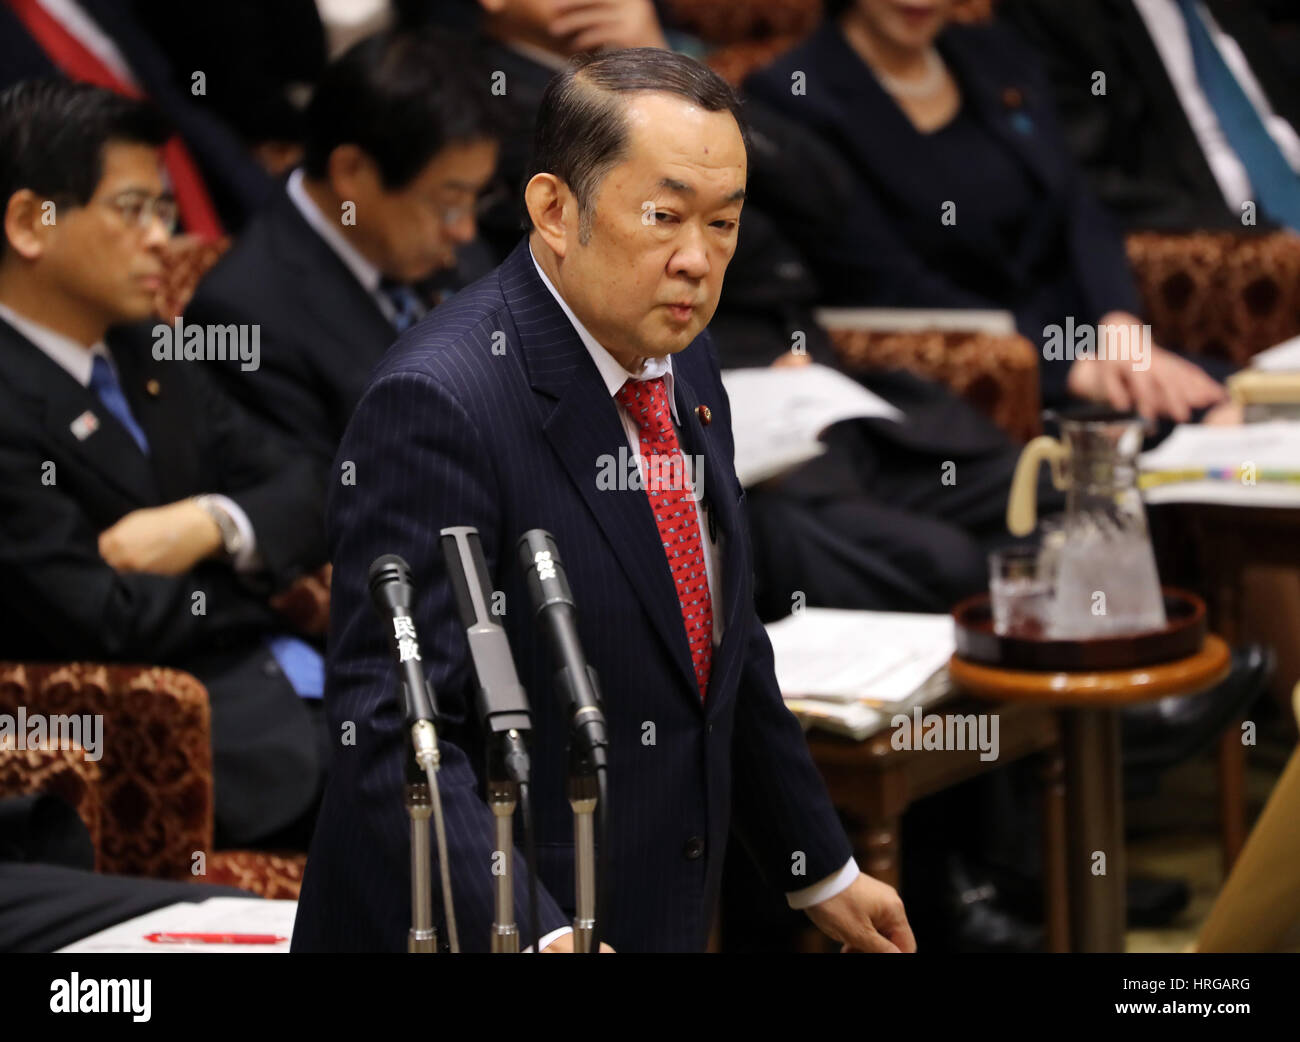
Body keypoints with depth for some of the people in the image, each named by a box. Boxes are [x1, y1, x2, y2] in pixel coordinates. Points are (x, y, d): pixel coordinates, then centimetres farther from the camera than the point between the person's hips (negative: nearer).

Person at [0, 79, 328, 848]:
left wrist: (213, 526, -8)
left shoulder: (140, 354, 14)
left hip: (285, 675, 9)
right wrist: (254, 568, -1)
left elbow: (303, 496, 15)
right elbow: (110, 625, -18)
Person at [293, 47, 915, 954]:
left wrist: (822, 872, 21)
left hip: (659, 915, 8)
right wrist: (535, 936, -37)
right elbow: (391, 730, -26)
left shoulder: (684, 367, 5)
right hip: (472, 928, -8)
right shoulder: (436, 405, -21)